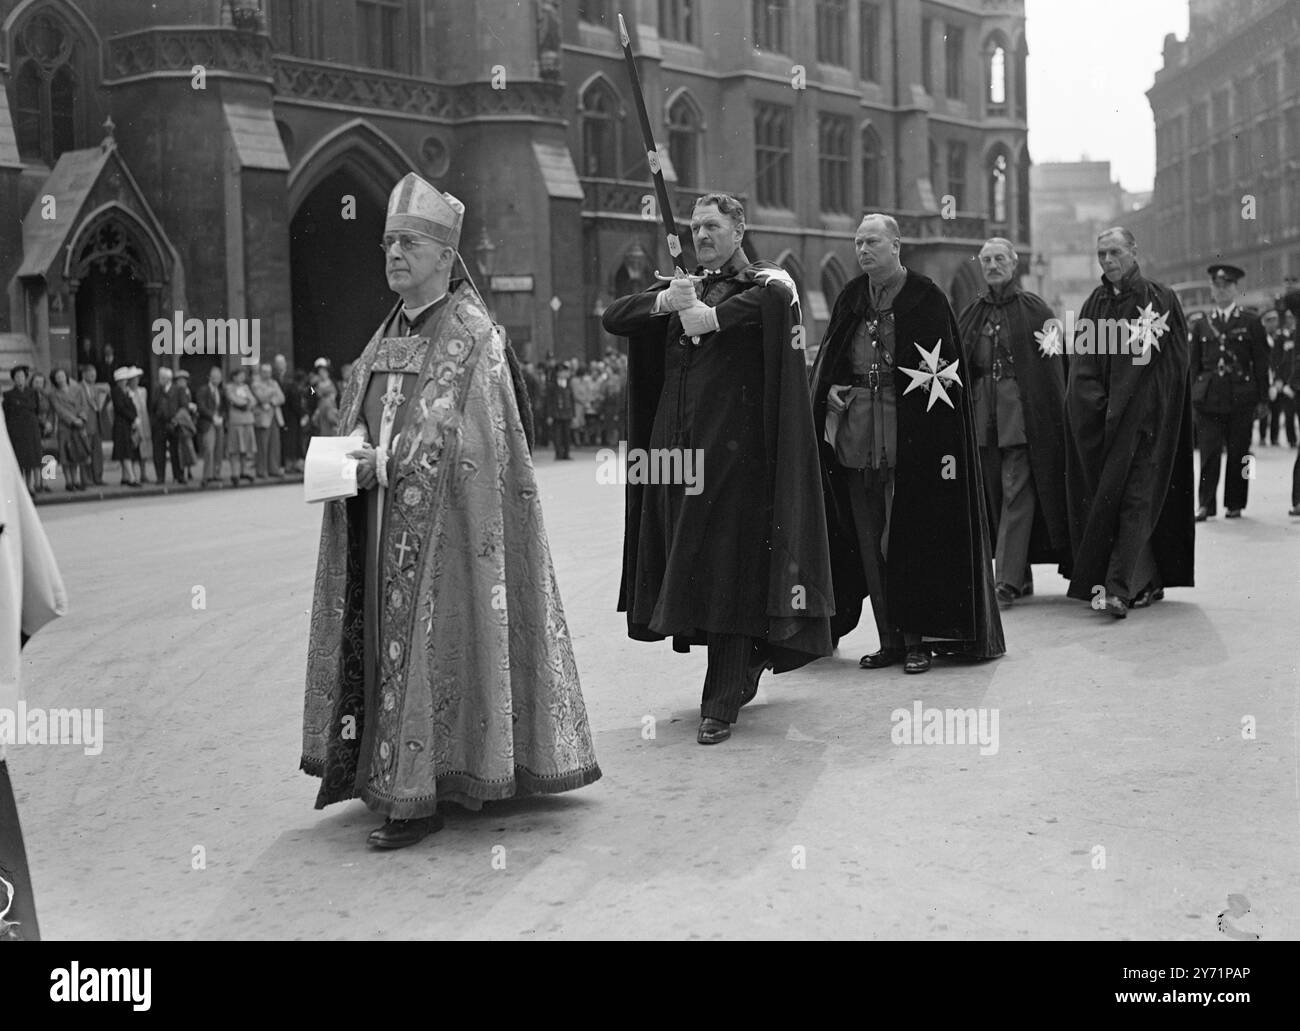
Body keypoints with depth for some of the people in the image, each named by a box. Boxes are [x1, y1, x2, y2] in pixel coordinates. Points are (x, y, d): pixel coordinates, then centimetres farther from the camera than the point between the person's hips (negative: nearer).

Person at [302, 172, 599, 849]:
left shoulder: (473, 334, -9)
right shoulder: (388, 336, 14)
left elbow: (448, 435, -18)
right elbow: (359, 414, 15)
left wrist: (383, 461, -22)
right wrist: (357, 448, -6)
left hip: (447, 520, -7)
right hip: (386, 522, 7)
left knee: (432, 637, -5)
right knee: (387, 636, 9)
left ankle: (419, 797, -1)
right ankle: (394, 777, 19)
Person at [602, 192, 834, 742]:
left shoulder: (767, 282, 2)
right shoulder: (685, 286, 18)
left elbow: (776, 297, -22)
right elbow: (613, 318, 8)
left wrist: (709, 315, -32)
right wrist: (663, 301, -11)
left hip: (733, 445, -6)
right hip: (676, 443, 6)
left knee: (728, 568, -8)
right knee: (686, 562, 8)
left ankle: (721, 703, -3)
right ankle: (749, 664, 28)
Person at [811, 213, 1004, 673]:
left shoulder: (926, 297, -2)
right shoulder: (850, 299, 13)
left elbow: (949, 366, -3)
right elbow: (827, 360, 20)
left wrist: (926, 383, -17)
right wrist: (832, 391, 3)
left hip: (909, 429, -5)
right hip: (854, 427, 5)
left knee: (907, 537, -4)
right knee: (869, 542, 5)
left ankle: (917, 638, 3)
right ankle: (889, 640, 12)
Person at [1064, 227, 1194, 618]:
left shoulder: (1160, 299, -1)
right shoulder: (1095, 304, 12)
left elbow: (1175, 365, -4)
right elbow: (1082, 366, 6)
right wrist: (1100, 405, -9)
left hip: (1146, 417, -5)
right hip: (1099, 420, 5)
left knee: (1134, 499, -10)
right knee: (1105, 494, 5)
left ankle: (1119, 588, -17)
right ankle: (1146, 582, 17)